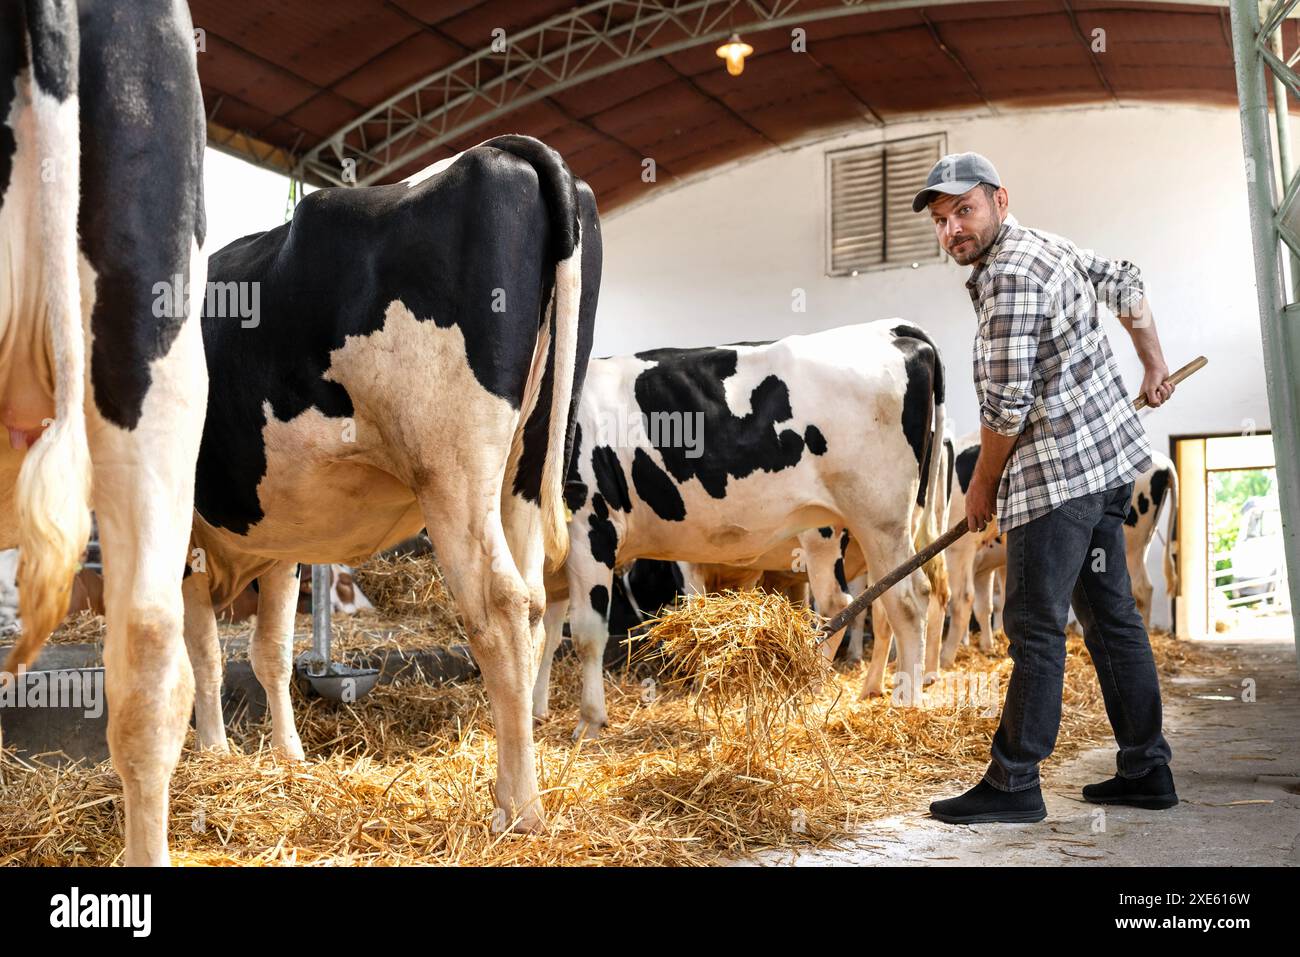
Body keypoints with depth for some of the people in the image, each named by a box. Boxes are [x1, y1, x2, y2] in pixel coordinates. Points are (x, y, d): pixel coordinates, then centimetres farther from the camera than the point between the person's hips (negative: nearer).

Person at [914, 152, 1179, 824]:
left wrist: (982, 486, -5)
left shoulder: (1010, 275, -18)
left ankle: (1013, 786, 0)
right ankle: (1145, 770, 20)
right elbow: (1125, 283, 29)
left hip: (1059, 472, -10)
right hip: (1106, 462, 10)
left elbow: (1007, 404, -19)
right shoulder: (1046, 246, 14)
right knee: (1110, 616, 13)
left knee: (1035, 629, -6)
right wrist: (1154, 365, 37)